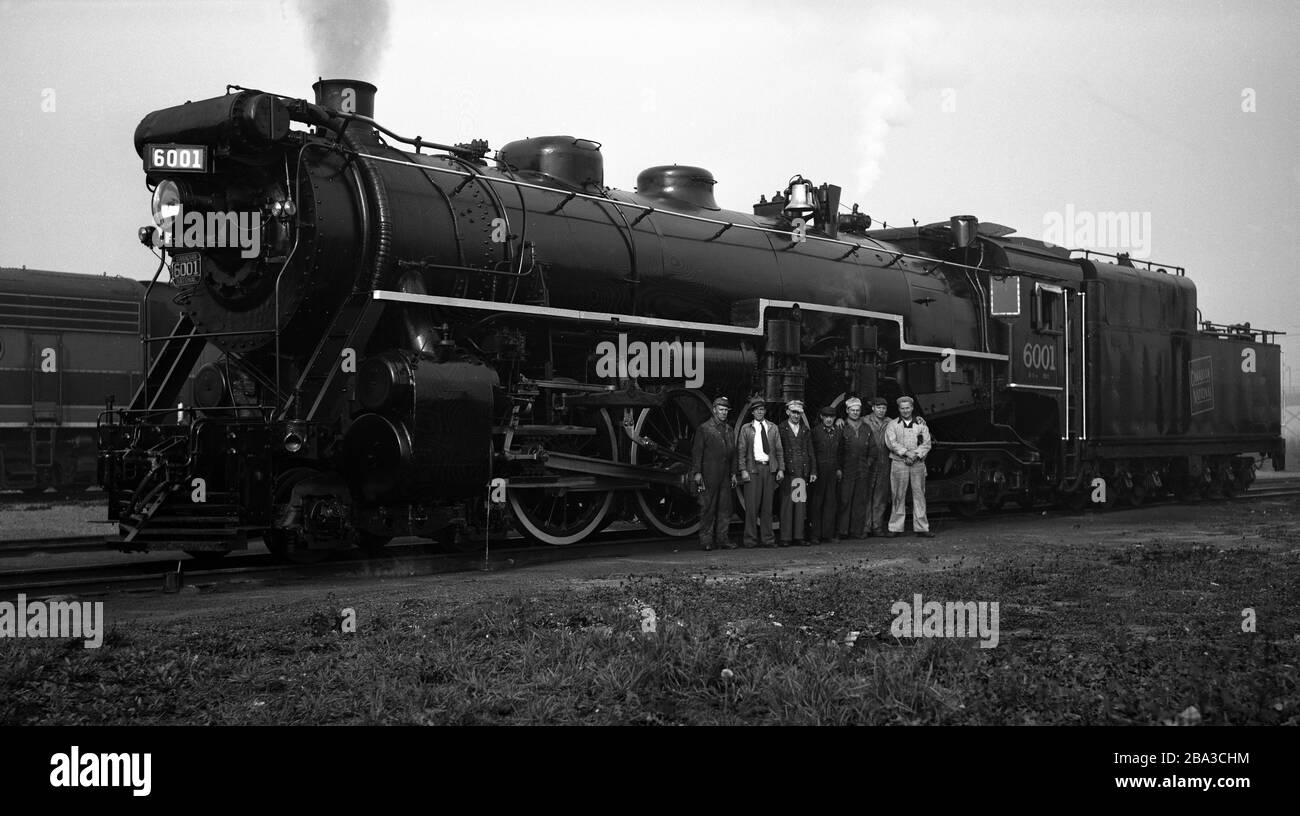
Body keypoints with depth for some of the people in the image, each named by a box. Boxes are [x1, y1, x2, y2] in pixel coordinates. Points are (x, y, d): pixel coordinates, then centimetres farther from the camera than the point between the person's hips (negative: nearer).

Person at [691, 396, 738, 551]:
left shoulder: (728, 429, 17)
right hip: (709, 474, -5)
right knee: (708, 507, -3)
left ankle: (722, 538, 9)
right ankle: (706, 539, 1)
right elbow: (697, 452, -3)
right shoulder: (704, 429, 1)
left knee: (725, 507, 4)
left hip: (725, 475, 5)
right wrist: (697, 472, -10)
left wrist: (733, 473, 14)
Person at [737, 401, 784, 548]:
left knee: (767, 505, 4)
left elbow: (779, 450, 13)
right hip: (753, 469, -2)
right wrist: (743, 470, -6)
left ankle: (767, 538, 9)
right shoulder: (746, 429, 7)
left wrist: (781, 469, 4)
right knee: (752, 505, -5)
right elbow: (741, 451, 3)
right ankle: (751, 538, 2)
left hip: (770, 468, 2)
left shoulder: (773, 428, 13)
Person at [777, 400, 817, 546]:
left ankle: (799, 537, 6)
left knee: (801, 504, 3)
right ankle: (785, 538, -2)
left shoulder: (806, 430, 15)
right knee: (787, 504, -5)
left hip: (803, 472, 4)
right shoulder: (781, 429, 3)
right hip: (787, 472, -4)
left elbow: (811, 452, 16)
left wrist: (813, 471, 9)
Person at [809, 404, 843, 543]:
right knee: (817, 502, 0)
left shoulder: (839, 432, 9)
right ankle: (816, 534, 4)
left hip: (833, 471, 4)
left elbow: (841, 452, 16)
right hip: (819, 470, -4)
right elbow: (811, 453, -3)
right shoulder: (816, 431, -3)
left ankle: (828, 533, 10)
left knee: (831, 502, 5)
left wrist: (840, 469, 8)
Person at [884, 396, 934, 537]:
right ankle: (895, 528, 2)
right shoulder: (892, 425, 8)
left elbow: (927, 443, 4)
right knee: (898, 495, -3)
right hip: (899, 463, -2)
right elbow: (891, 442, -6)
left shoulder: (921, 424, 13)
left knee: (919, 494, 1)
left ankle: (921, 528, 4)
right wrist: (906, 452, -16)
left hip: (918, 463, 2)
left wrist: (916, 455, -11)